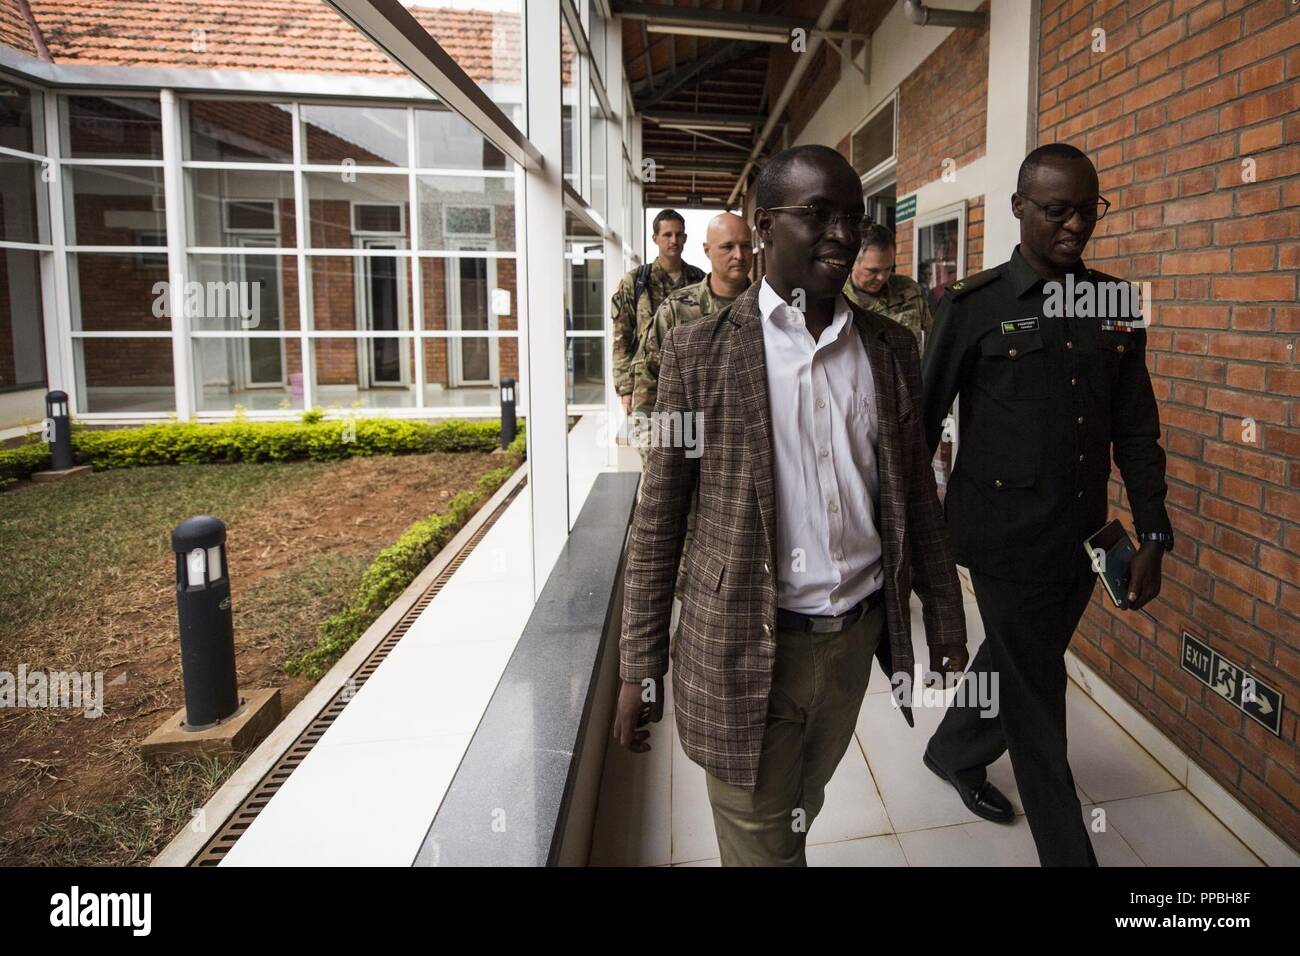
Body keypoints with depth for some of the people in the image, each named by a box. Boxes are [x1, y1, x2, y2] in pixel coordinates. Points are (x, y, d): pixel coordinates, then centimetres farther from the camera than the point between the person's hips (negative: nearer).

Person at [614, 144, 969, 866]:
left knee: (801, 813, 23)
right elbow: (658, 518, -7)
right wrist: (640, 666, -6)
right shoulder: (700, 350, -8)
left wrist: (945, 618, 11)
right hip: (743, 647, -3)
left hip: (857, 637, 4)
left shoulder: (892, 348, 3)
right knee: (761, 846, 12)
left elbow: (916, 494, 10)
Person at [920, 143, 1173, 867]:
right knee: (1036, 697, 6)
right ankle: (1069, 852, 23)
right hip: (1007, 535, -5)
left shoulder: (1118, 305, 5)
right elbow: (923, 421, -4)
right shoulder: (975, 307, -8)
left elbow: (1137, 428, 8)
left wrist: (1154, 536, 4)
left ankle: (955, 752, 48)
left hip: (1082, 536, 5)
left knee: (1021, 665, 21)